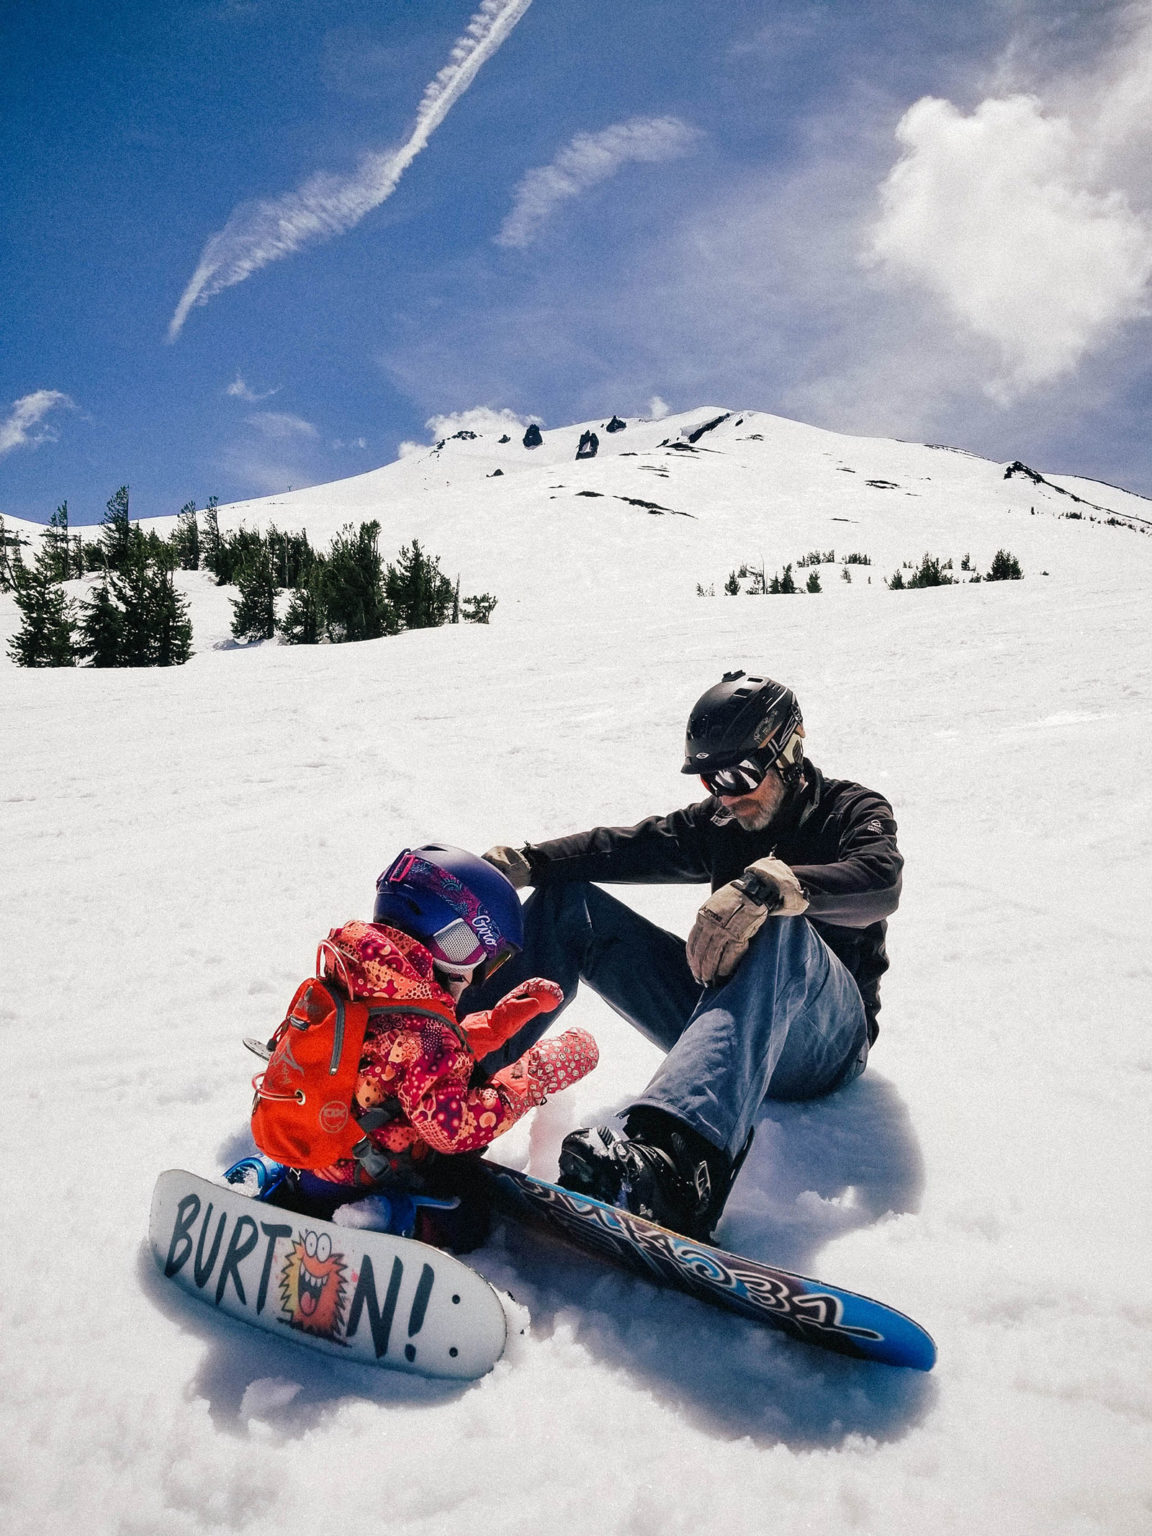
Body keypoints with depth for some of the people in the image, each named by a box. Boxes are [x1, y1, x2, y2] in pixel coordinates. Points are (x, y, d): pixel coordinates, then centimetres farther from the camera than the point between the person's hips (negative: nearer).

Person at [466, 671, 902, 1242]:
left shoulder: (852, 810, 1)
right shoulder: (718, 824, 15)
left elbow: (880, 883, -22)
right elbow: (625, 847, 1)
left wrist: (770, 887, -40)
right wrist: (524, 862, -17)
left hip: (825, 1040, -5)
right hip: (729, 1027, 5)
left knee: (780, 930, -40)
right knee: (568, 901, -5)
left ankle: (681, 1158, -63)